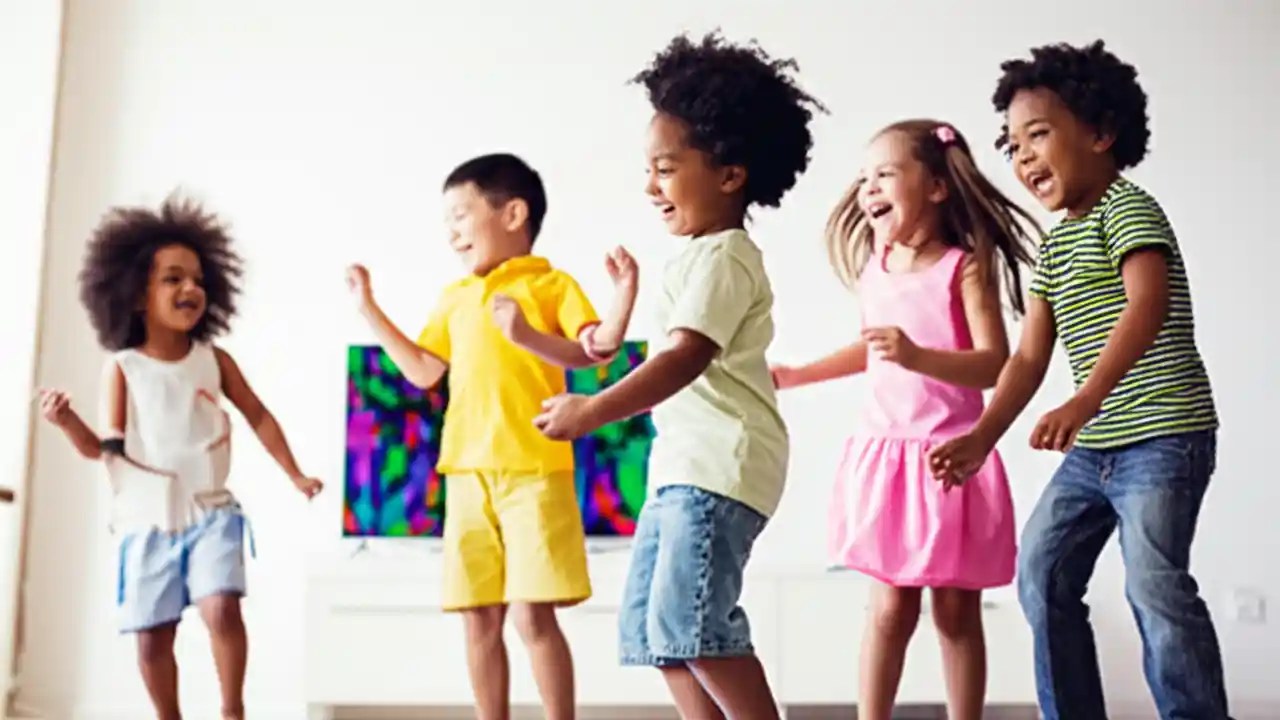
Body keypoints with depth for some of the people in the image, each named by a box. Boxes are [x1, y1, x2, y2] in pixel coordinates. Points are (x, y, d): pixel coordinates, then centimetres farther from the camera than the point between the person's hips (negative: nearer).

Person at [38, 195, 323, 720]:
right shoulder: (122, 367, -4)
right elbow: (104, 447, -5)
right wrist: (67, 422, -25)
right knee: (152, 634, 3)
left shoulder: (213, 359, 0)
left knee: (221, 608, -18)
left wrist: (295, 474, 11)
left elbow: (257, 415, 11)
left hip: (210, 511, 0)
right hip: (147, 521, 0)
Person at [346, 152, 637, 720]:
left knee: (533, 614, -10)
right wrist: (370, 309, 22)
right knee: (479, 619, 8)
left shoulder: (550, 284, 0)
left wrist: (528, 336, -31)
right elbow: (423, 372, 22)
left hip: (533, 471, -6)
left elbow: (590, 351, -13)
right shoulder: (454, 298, 19)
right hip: (468, 475, 6)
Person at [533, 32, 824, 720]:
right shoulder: (702, 256, 19)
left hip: (720, 463, -11)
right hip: (684, 461, 11)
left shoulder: (722, 257, -12)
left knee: (689, 615, -17)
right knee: (647, 617, 11)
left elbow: (686, 356, -25)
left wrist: (593, 410, -29)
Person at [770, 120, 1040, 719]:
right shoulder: (873, 270, 7)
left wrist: (918, 356, -33)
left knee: (957, 610, 6)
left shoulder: (963, 267, -10)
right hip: (885, 454, 4)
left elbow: (996, 365, -19)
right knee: (891, 606, 5)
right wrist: (796, 376, 27)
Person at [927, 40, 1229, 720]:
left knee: (1155, 584, -15)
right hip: (1093, 449, 9)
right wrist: (983, 436, 3)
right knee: (1042, 575, 9)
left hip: (1163, 435, -9)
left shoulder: (1126, 207, -10)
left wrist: (1085, 400, -37)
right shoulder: (1055, 244, 15)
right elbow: (1029, 355, 12)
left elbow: (1148, 304, -27)